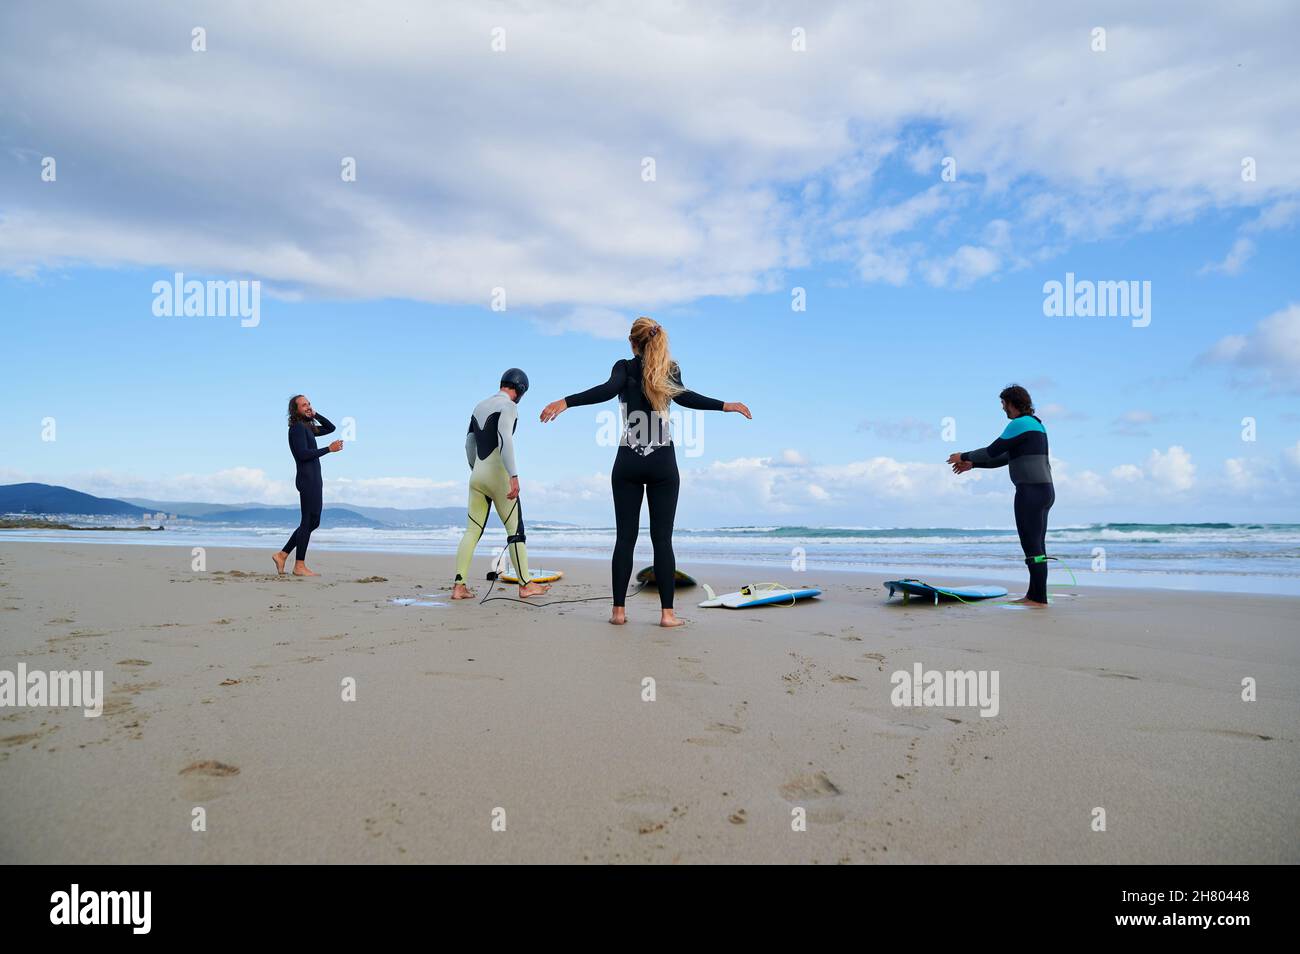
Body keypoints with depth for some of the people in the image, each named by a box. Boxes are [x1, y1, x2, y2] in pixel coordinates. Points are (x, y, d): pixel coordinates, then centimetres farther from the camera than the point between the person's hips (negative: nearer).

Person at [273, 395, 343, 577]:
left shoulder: (308, 427, 19)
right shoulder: (297, 427, -9)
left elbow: (330, 428, 27)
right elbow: (303, 454, -19)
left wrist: (315, 415, 13)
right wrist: (329, 449, -18)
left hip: (314, 480, 10)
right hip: (307, 479, -10)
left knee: (313, 522, 13)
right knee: (308, 522, -7)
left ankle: (282, 555, 16)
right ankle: (299, 566, -2)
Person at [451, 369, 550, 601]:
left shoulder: (480, 406, 17)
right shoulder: (508, 406, -7)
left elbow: (469, 444, 21)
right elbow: (505, 440, -21)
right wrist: (514, 476, -26)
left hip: (476, 476, 7)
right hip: (497, 474, -7)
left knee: (472, 531, 6)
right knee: (515, 530, 2)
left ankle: (459, 586, 0)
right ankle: (525, 585, 7)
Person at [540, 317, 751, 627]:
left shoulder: (625, 367, 2)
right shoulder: (670, 369, 5)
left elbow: (609, 389, -18)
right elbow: (684, 396, -13)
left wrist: (565, 402, -23)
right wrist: (725, 406, -5)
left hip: (627, 463, 0)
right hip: (663, 464, 0)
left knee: (625, 537, 4)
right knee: (662, 539, 2)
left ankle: (619, 610, 4)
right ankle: (667, 612, 0)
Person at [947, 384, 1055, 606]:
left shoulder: (1020, 424, -10)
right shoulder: (1035, 425, 22)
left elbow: (992, 451, -9)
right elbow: (1004, 459, 26)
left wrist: (964, 456, 6)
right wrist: (972, 464, 27)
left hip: (1031, 491, -10)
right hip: (1044, 490, 10)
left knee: (1032, 547, -8)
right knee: (1036, 546, 11)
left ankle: (1039, 598, -7)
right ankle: (1033, 596, 15)